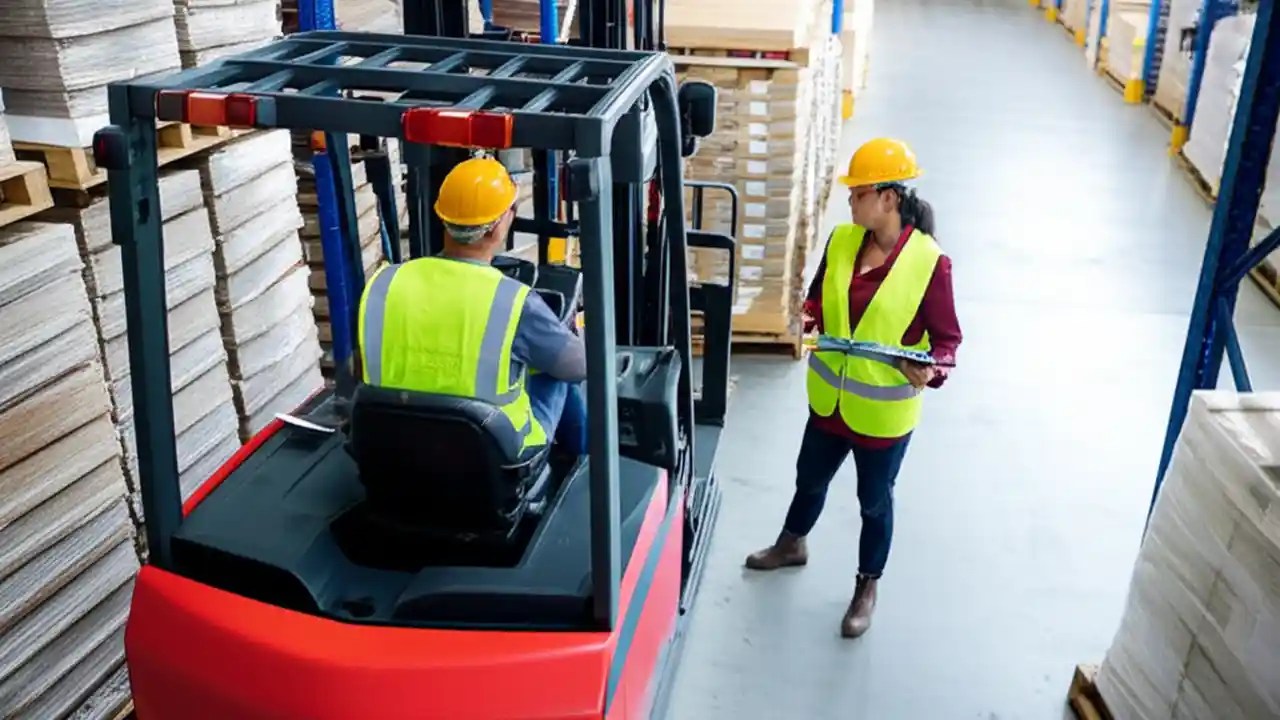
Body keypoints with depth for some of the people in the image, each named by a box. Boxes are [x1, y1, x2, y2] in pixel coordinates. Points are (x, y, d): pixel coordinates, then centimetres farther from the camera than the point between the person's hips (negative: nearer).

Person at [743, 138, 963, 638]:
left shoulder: (929, 262, -19)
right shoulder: (841, 241, -5)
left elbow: (946, 337, -11)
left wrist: (932, 369, -31)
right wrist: (808, 318, -13)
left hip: (884, 411, -5)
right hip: (830, 398, 5)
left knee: (874, 502, 14)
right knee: (810, 478, 25)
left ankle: (867, 588, 36)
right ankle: (792, 544, 53)